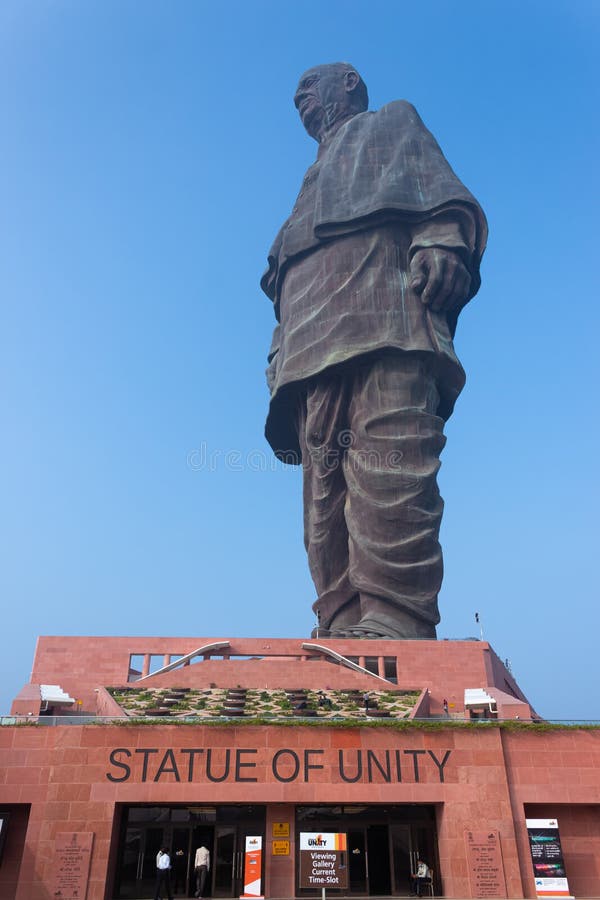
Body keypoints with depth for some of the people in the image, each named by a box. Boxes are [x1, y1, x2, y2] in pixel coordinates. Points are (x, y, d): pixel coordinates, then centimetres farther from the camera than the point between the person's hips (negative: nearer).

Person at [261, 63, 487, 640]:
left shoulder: (393, 122, 31)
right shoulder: (317, 179, 44)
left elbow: (438, 184, 8)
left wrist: (442, 241, -14)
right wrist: (282, 357, 16)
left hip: (383, 315, -6)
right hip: (314, 348, 6)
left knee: (387, 462, -25)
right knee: (325, 487, -11)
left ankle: (396, 622, -31)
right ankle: (343, 629, -15)